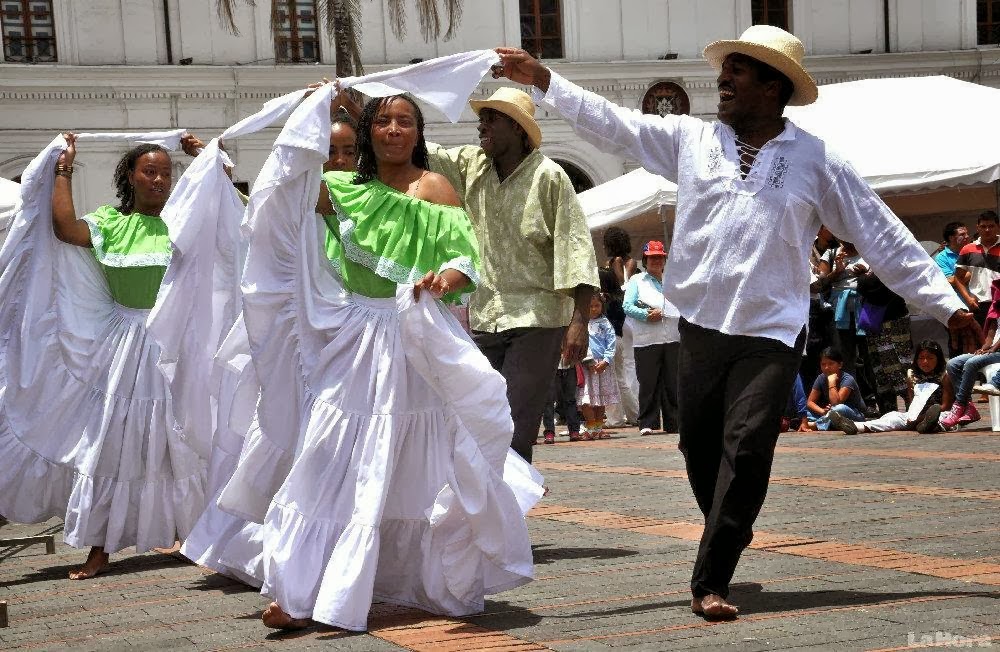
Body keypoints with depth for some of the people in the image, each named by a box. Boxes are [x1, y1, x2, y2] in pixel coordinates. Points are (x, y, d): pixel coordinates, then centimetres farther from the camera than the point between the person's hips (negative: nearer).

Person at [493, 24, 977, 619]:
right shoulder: (692, 139, 8)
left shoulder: (816, 163, 1)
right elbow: (612, 124, 9)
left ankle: (711, 582, -8)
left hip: (772, 335, -3)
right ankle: (729, 539, 35)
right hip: (700, 326, 3)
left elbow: (884, 237, 2)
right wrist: (542, 79, 1)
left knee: (746, 453, -12)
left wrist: (948, 305, 1)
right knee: (700, 451, 11)